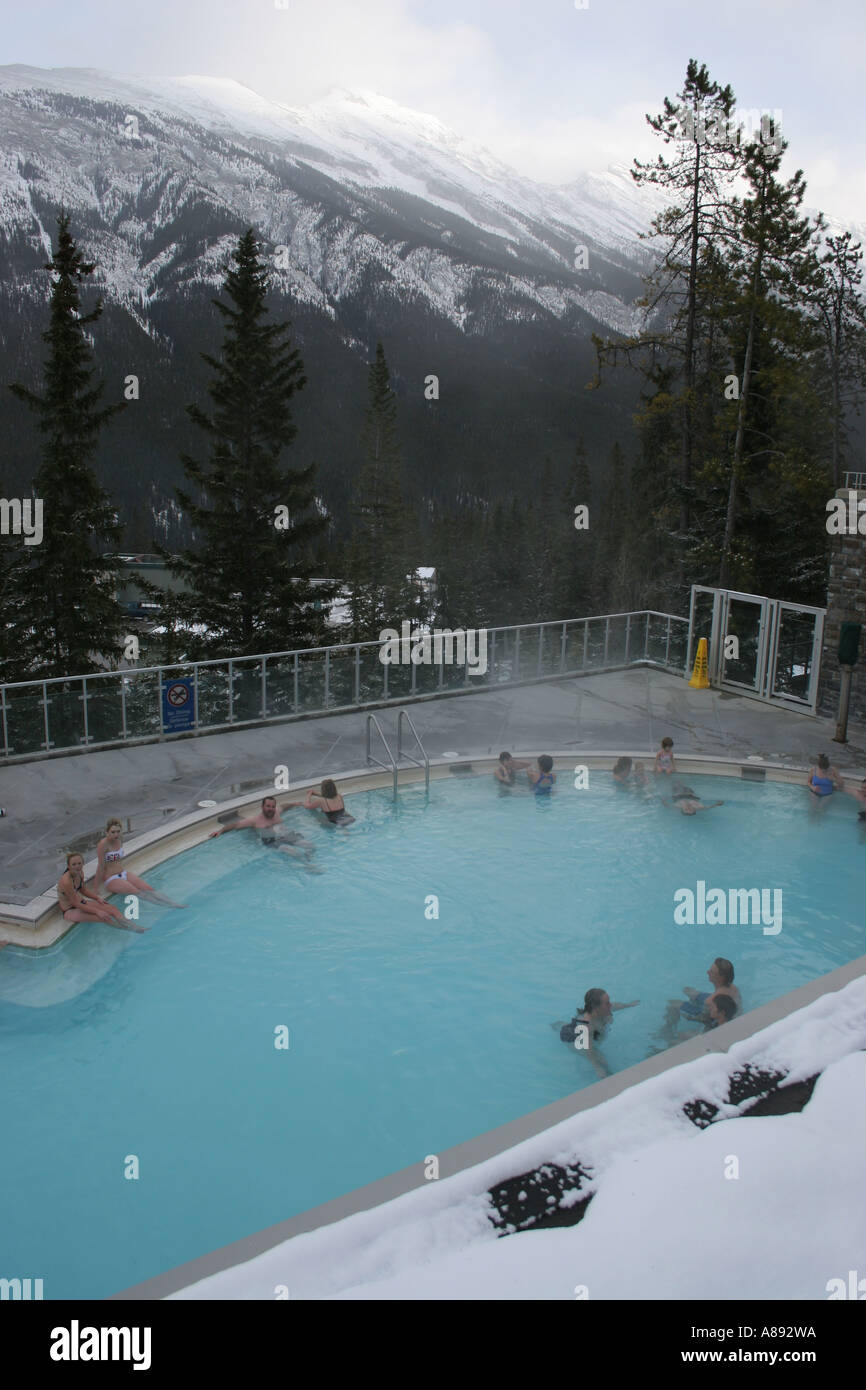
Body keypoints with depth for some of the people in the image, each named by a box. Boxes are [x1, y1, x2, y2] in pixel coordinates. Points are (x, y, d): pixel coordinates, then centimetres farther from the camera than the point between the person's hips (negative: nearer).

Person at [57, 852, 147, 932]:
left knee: (112, 908, -9)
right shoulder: (66, 881, -30)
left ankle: (134, 926, -14)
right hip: (70, 911, -8)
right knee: (102, 917, -25)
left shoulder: (80, 873, -5)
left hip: (81, 903, 8)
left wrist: (97, 898, -1)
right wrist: (97, 911, -23)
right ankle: (125, 929, -8)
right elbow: (76, 904, -25)